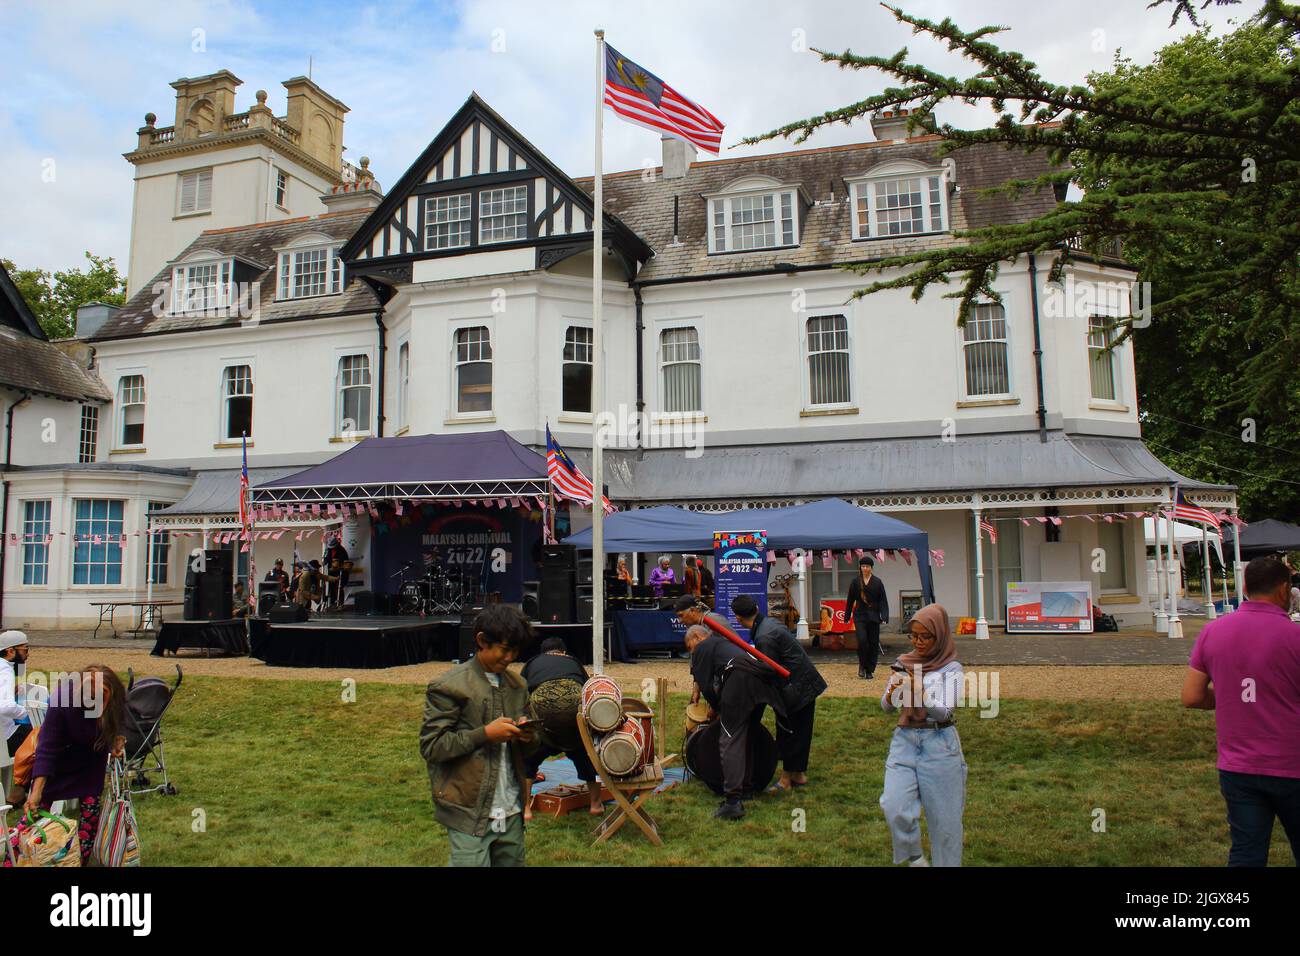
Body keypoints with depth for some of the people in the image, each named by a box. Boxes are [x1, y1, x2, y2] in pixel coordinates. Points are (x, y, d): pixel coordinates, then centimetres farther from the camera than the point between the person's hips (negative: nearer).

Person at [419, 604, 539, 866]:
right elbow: (430, 747, -12)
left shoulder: (518, 685, 12)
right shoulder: (449, 686, -8)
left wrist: (527, 737, -1)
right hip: (469, 814, -6)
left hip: (511, 812, 6)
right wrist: (484, 734, -18)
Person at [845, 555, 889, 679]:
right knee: (862, 640, -14)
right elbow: (850, 600, 9)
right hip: (860, 616, 0)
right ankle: (862, 666, 7)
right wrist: (847, 616, 8)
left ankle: (870, 670, 15)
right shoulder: (855, 582, 4)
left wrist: (884, 617, -10)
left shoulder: (877, 582, 2)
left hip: (873, 616, 1)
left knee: (873, 643, 3)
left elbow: (883, 600, 0)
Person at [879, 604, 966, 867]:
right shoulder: (904, 663, 7)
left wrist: (920, 693, -29)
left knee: (943, 816, 4)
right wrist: (892, 695, -13)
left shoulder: (951, 668, -5)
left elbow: (945, 712, -15)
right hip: (904, 740, 3)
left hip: (939, 745, -3)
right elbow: (886, 708, 9)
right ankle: (914, 856, 16)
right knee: (894, 806, -9)